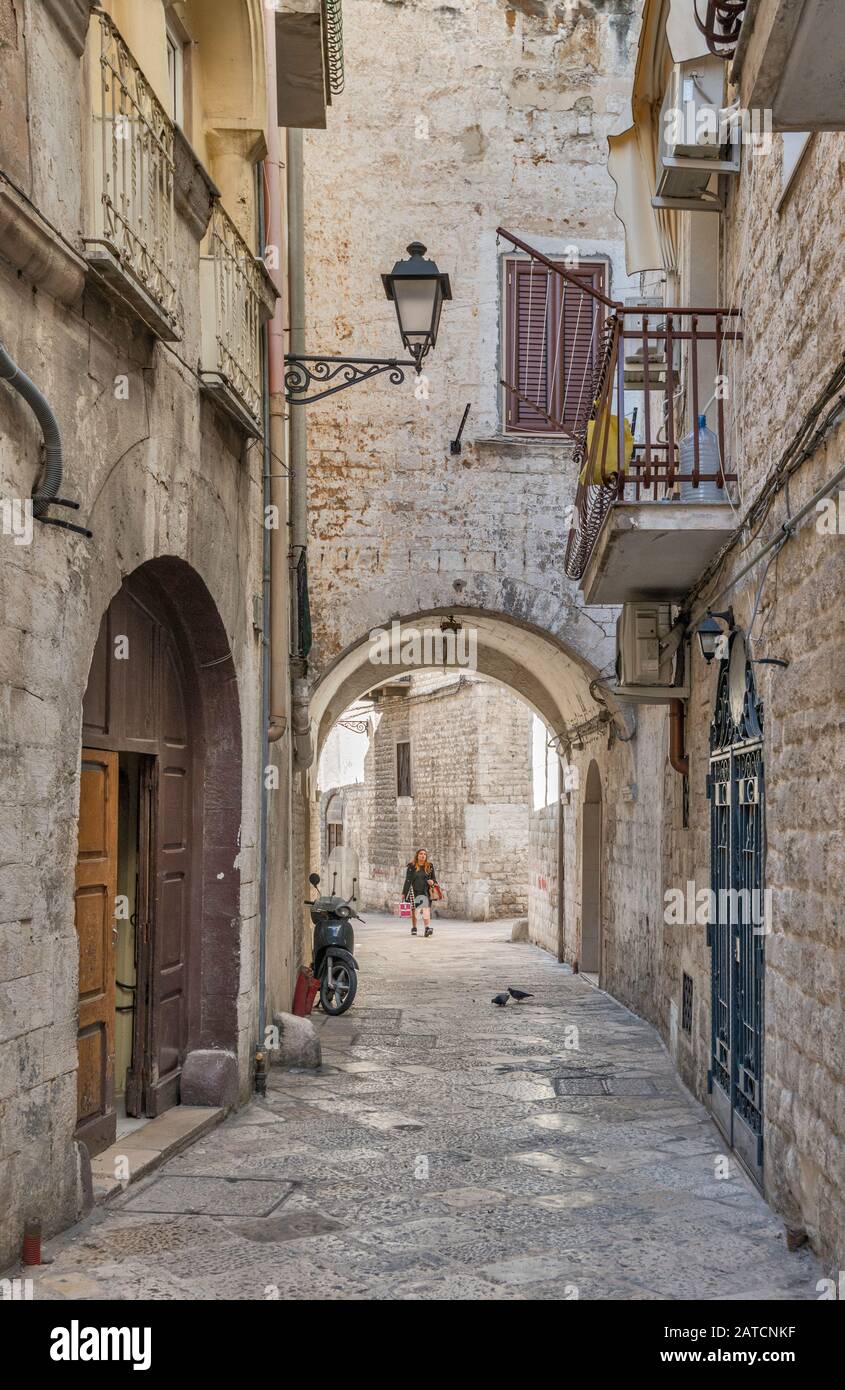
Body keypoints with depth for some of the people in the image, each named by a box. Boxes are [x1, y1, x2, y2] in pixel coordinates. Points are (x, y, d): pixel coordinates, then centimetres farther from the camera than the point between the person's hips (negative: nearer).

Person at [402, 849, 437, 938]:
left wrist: (432, 881, -9)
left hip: (425, 891, 0)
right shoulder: (412, 866, 3)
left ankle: (427, 927, -24)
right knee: (414, 910, 7)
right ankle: (414, 928, 22)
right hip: (414, 891, 0)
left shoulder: (429, 866, 9)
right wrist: (404, 893, 0)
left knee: (426, 909, -15)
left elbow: (434, 878, 16)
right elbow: (408, 880, 3)